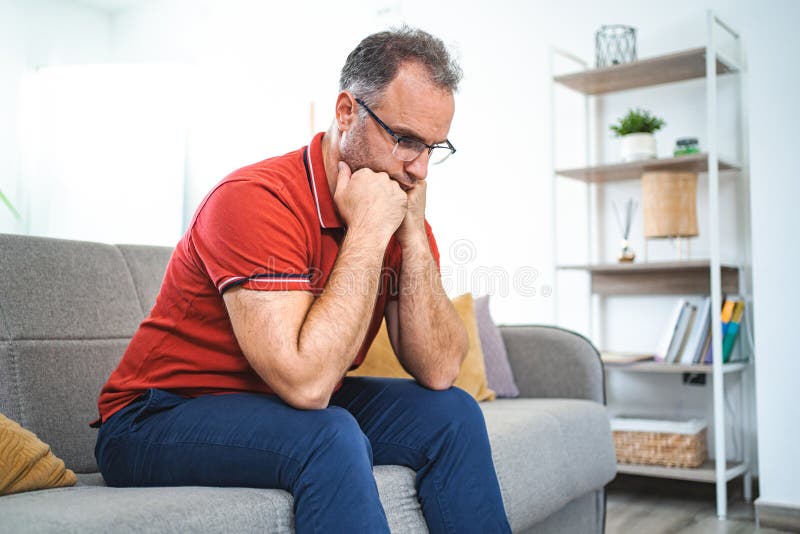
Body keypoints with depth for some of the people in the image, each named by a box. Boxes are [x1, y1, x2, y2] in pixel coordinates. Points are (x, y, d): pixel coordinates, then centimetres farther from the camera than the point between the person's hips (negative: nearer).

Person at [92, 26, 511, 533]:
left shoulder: (399, 214, -2)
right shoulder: (256, 199, -24)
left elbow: (438, 371, -10)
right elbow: (306, 382, -34)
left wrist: (414, 235, -18)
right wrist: (367, 233, -29)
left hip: (295, 410, 7)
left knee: (452, 412, -7)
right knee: (331, 436, -33)